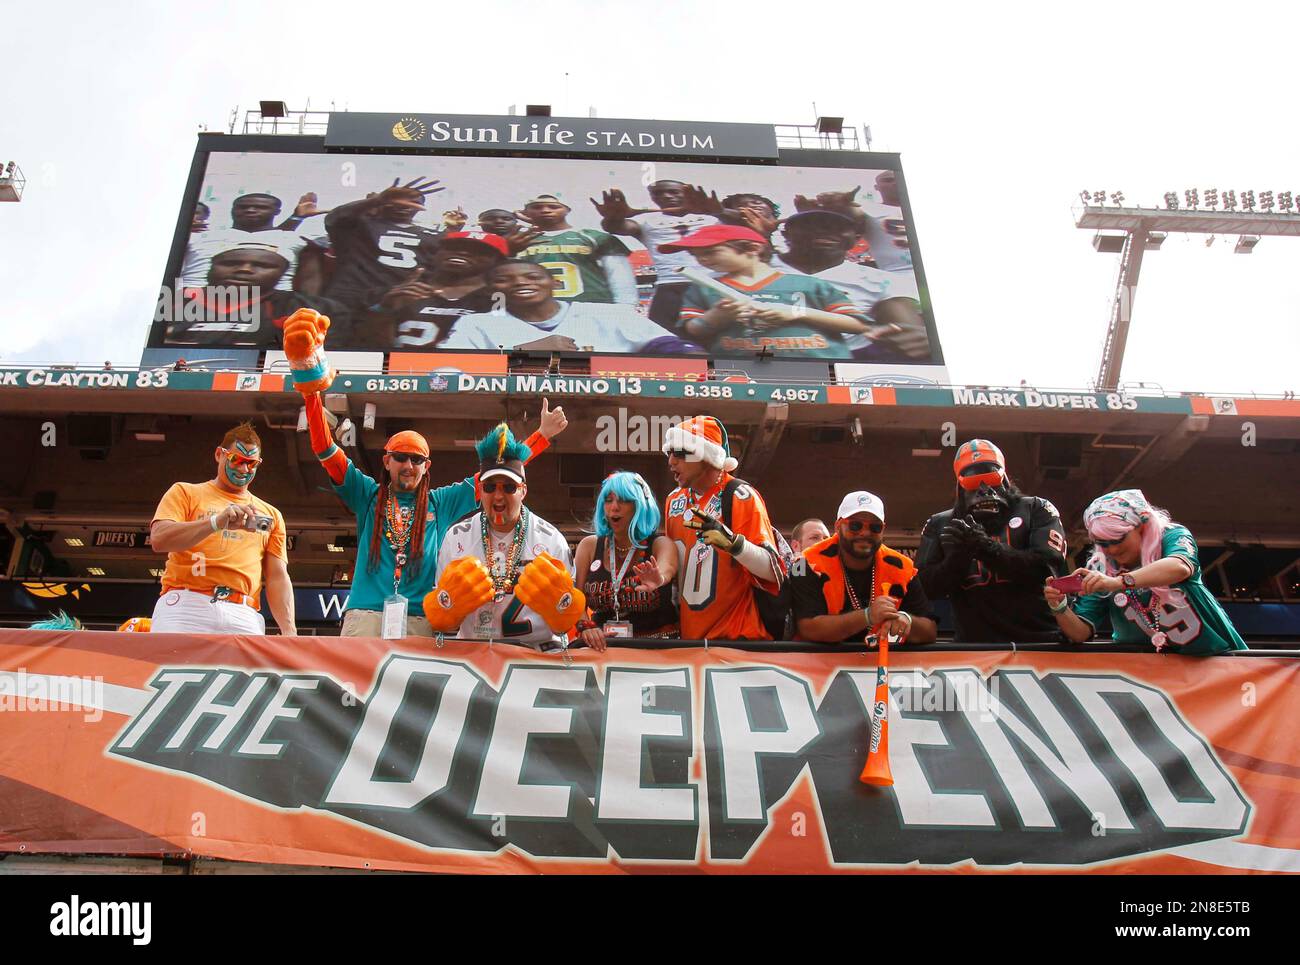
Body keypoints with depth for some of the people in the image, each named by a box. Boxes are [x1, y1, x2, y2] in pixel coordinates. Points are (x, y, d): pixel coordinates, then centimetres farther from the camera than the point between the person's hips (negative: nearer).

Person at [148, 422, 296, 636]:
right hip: (185, 606, -2)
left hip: (243, 616, 2)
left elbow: (277, 577, 14)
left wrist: (289, 630, -2)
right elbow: (159, 540, -2)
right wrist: (217, 521, -15)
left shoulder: (270, 515, 22)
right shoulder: (185, 492, 16)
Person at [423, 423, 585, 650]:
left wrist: (556, 600, -14)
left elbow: (565, 625, 5)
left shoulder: (552, 540, 2)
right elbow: (442, 623, 7)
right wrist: (451, 601, -12)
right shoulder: (456, 537, 5)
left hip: (539, 651, -2)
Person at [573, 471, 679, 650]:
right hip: (602, 645, 3)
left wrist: (659, 578, -48)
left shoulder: (660, 544, 0)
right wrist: (584, 626, -16)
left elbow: (666, 568, -23)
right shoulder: (589, 546, 9)